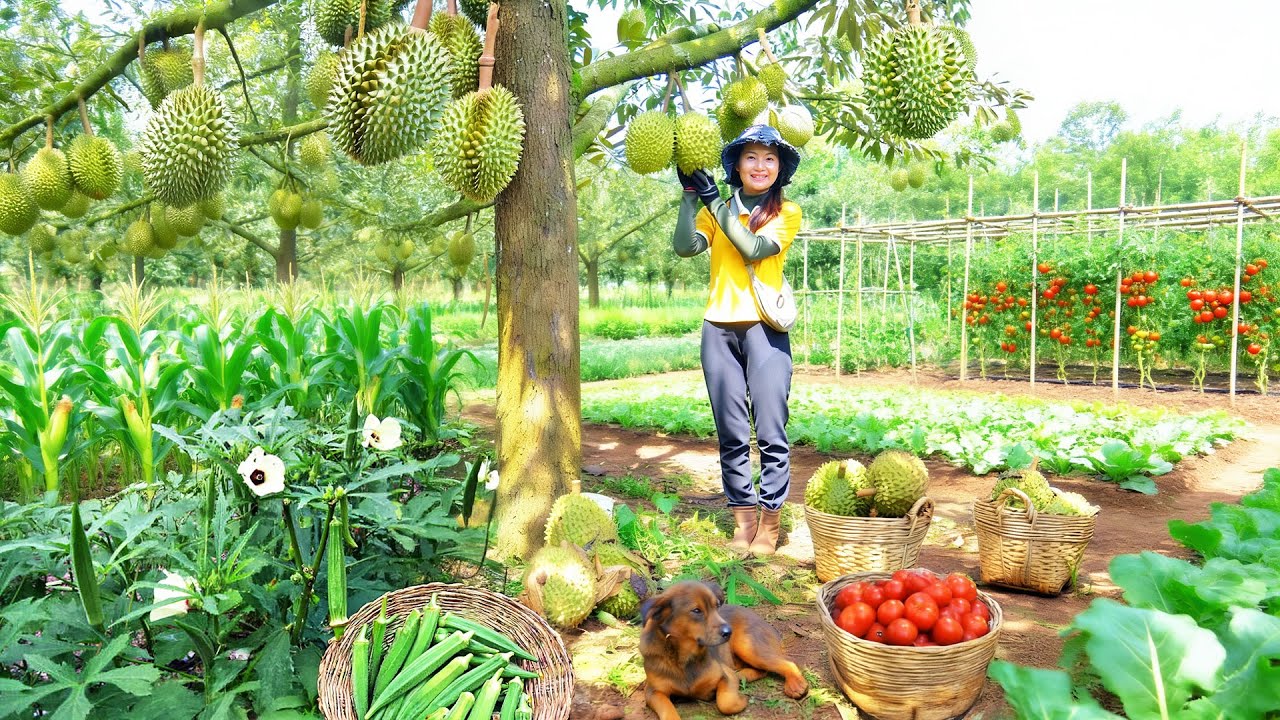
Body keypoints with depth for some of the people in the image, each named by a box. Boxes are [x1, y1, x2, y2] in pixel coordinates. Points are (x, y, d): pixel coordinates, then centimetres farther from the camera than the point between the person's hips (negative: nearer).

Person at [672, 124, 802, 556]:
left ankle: (769, 523, 4)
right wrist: (690, 194, -9)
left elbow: (755, 248, -12)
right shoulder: (716, 211, 14)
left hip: (764, 328, -2)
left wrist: (714, 200, -10)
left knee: (770, 433, -5)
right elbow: (685, 247, -4)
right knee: (731, 435, 4)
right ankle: (743, 520, 13)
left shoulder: (787, 213, 6)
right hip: (719, 329, 3)